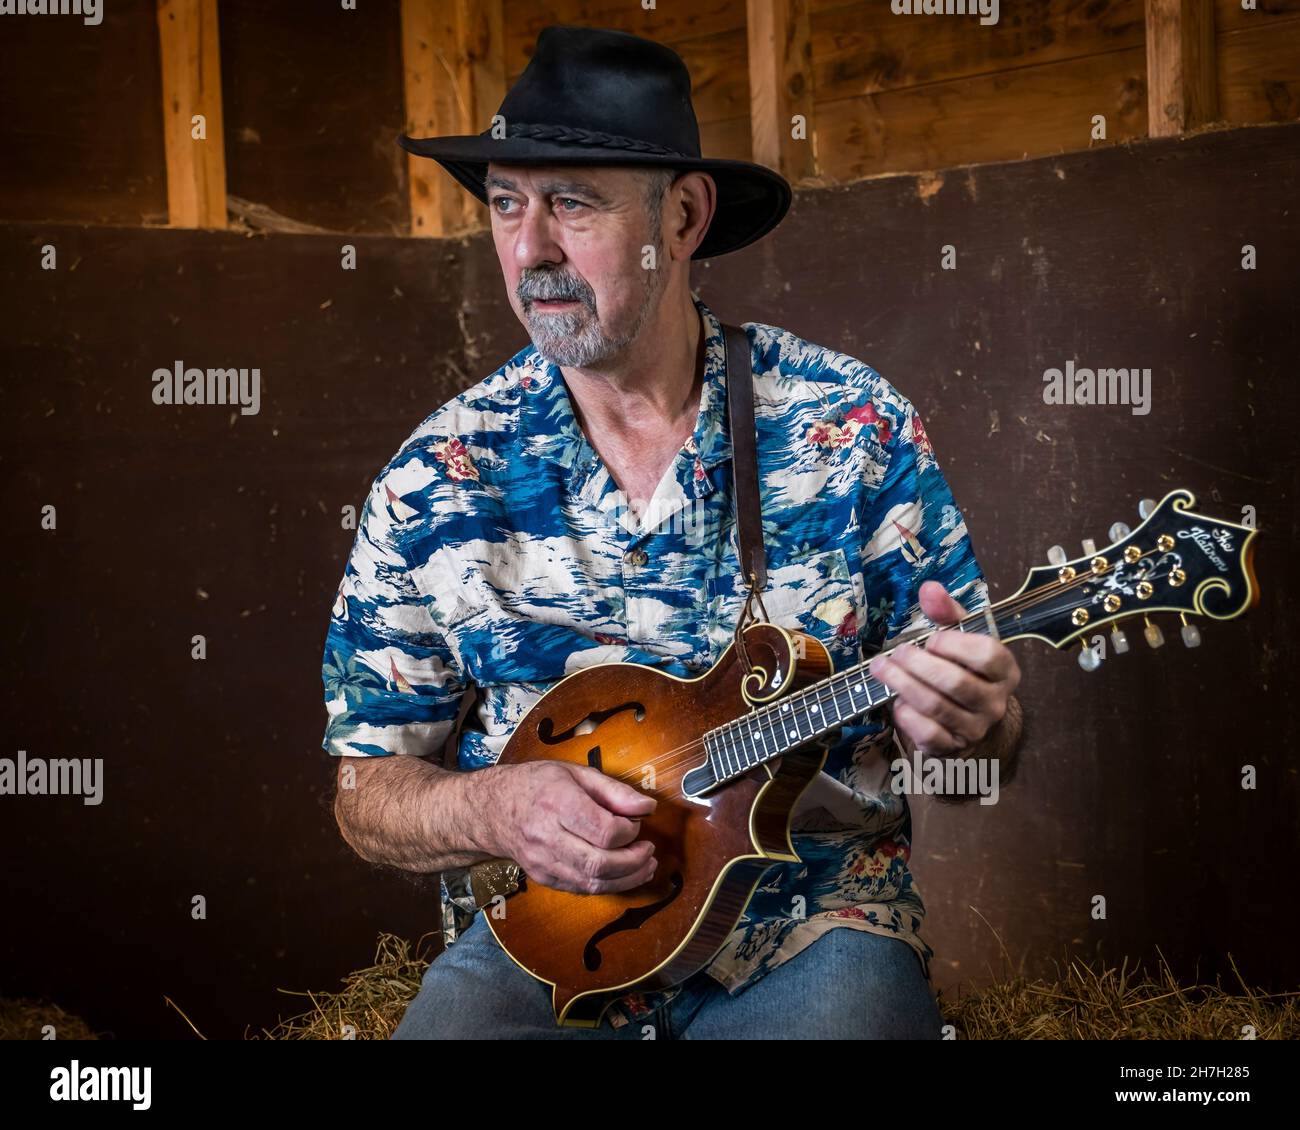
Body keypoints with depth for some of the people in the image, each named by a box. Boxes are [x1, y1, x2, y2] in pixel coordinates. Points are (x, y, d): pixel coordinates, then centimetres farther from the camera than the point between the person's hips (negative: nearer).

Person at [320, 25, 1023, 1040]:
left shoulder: (853, 426, -4)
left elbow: (981, 710, 1)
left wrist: (966, 720, -22)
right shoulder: (439, 478, -2)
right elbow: (369, 786, 4)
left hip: (811, 936, 0)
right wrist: (492, 808, -17)